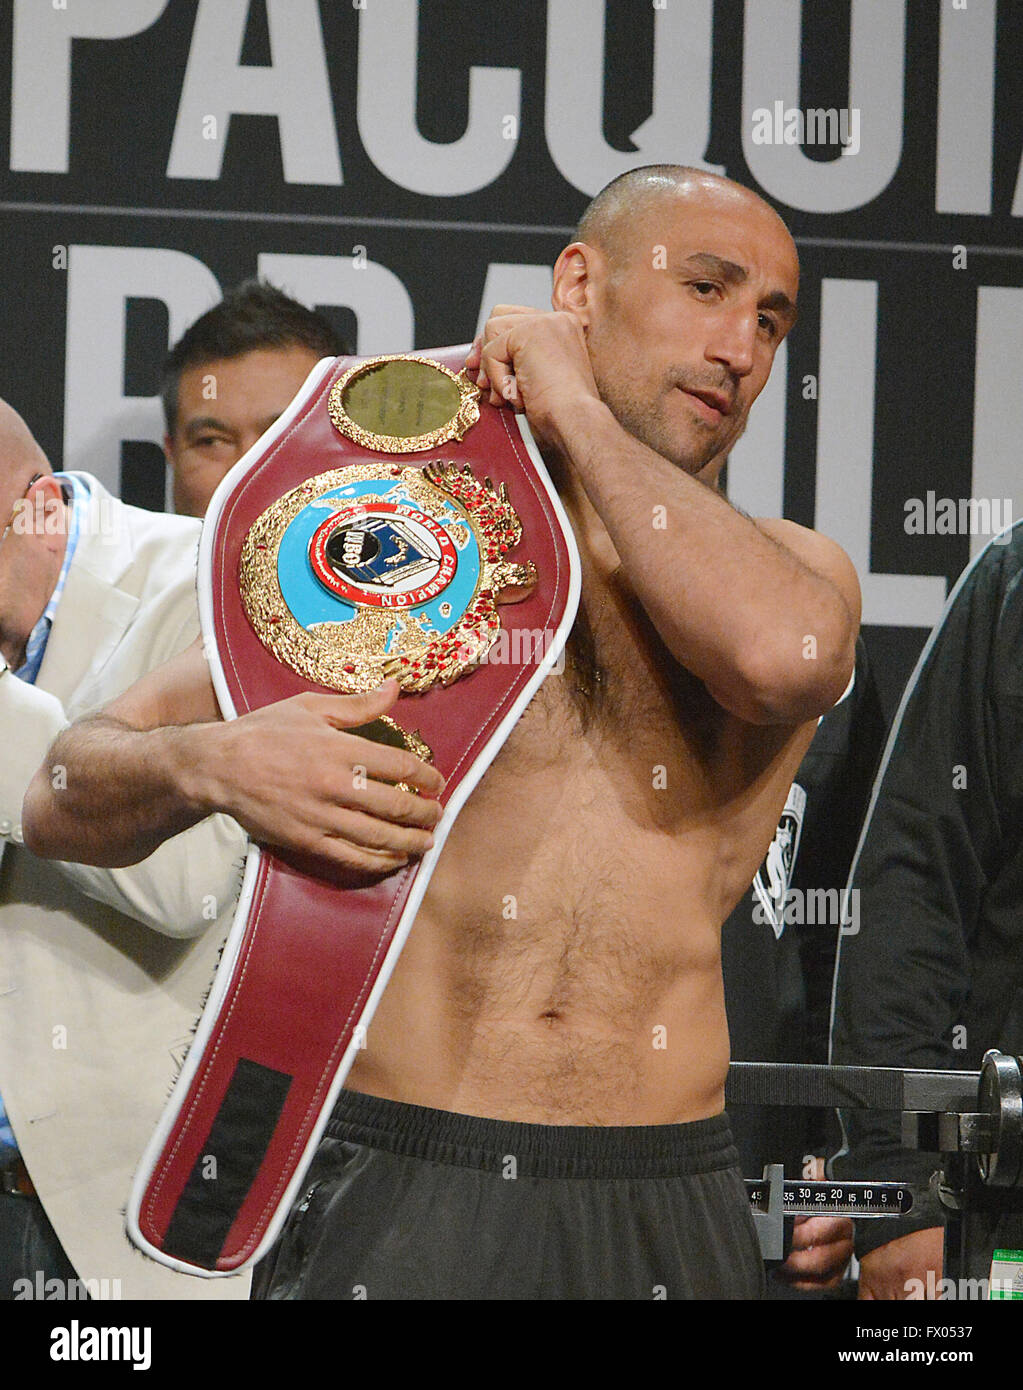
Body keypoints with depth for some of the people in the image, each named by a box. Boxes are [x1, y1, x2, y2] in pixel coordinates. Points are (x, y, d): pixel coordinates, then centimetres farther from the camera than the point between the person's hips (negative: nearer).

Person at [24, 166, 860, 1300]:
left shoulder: (795, 569, 9)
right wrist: (213, 764, -15)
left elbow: (778, 653, -19)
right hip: (395, 1196, 0)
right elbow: (63, 800, 8)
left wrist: (575, 414, -7)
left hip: (664, 1213, 1)